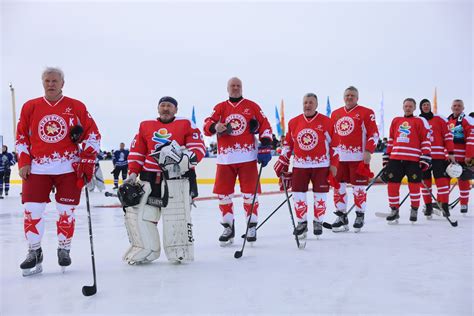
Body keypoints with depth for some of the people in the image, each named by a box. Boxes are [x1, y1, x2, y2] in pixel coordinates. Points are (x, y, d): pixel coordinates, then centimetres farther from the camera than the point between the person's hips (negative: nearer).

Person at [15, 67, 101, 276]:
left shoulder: (77, 107, 1)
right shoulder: (30, 107, 7)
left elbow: (93, 134, 3)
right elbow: (21, 137, 12)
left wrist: (87, 161, -5)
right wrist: (24, 162, 3)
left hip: (69, 168, -1)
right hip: (37, 168, 1)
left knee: (66, 211, 3)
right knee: (32, 210, -4)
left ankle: (64, 250, 21)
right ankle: (34, 252, 12)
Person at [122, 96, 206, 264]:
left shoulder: (186, 124, 5)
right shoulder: (145, 126, 17)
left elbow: (199, 147, -2)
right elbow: (136, 151, 17)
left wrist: (186, 159, -21)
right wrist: (132, 173, 7)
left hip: (178, 176, -3)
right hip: (149, 178, 4)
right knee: (136, 210, -1)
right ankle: (146, 249, 14)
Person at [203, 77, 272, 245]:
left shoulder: (252, 106, 9)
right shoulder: (220, 108, 12)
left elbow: (264, 124, 6)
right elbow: (207, 125, 4)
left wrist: (265, 145, -5)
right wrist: (215, 127, -19)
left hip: (247, 157, -2)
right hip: (225, 158, 2)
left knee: (250, 192, -1)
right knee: (223, 193, 3)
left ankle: (252, 227, 12)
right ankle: (228, 227, 16)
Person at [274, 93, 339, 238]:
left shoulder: (326, 122, -3)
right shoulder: (293, 122, 4)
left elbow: (334, 144, 0)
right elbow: (288, 143, 12)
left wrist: (333, 164, -2)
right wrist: (282, 161, 8)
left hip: (321, 165, -2)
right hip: (299, 165, 2)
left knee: (320, 195, 4)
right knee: (298, 194, 1)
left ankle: (318, 222, 21)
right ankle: (302, 222, 17)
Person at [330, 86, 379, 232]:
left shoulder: (366, 113, -1)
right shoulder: (335, 114, 14)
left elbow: (374, 134, -4)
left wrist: (368, 151, -12)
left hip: (358, 157, -5)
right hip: (339, 157, 5)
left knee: (358, 187, 1)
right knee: (338, 186, 6)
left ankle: (360, 216, 16)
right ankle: (341, 216, 17)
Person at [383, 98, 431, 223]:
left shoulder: (420, 121, 6)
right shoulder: (396, 121, 18)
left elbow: (426, 140, 1)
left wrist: (426, 157, -7)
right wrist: (386, 157, 17)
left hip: (413, 159, -3)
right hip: (395, 158, 4)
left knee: (414, 185, 0)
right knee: (392, 184, 1)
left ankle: (414, 210, 18)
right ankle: (394, 210, 15)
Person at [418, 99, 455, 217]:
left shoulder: (439, 120, 6)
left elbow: (448, 136, 2)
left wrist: (450, 153, -5)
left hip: (438, 155, -2)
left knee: (442, 180, -8)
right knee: (425, 181, 5)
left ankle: (445, 206, -4)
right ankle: (428, 206, 14)